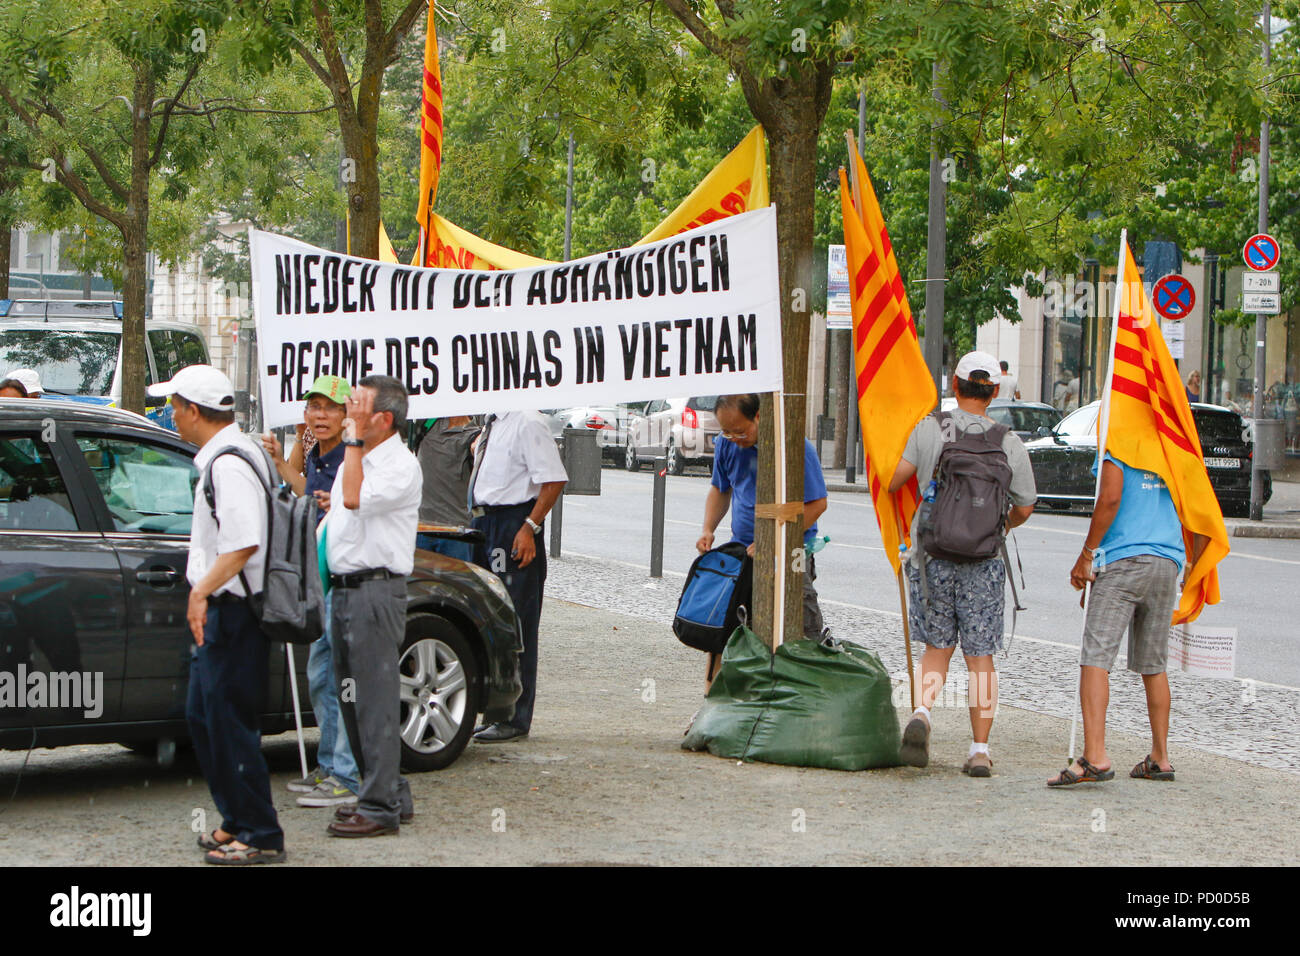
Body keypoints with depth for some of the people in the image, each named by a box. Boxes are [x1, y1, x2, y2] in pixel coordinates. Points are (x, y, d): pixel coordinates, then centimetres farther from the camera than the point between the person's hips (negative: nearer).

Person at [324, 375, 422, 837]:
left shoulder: (401, 465, -12)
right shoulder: (354, 458, 18)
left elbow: (355, 498, -27)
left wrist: (354, 439, -20)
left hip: (376, 589, -10)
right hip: (343, 587, 10)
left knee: (374, 699, -9)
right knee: (353, 699, 12)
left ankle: (380, 807, -6)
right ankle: (390, 794, 21)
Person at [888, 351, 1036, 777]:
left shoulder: (929, 429, -3)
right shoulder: (1009, 443, -1)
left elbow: (893, 481, -6)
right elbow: (1024, 508, 6)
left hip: (933, 554, 0)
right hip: (982, 562, 0)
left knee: (938, 646, 14)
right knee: (980, 656, 6)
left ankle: (921, 713, -11)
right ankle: (980, 750, 5)